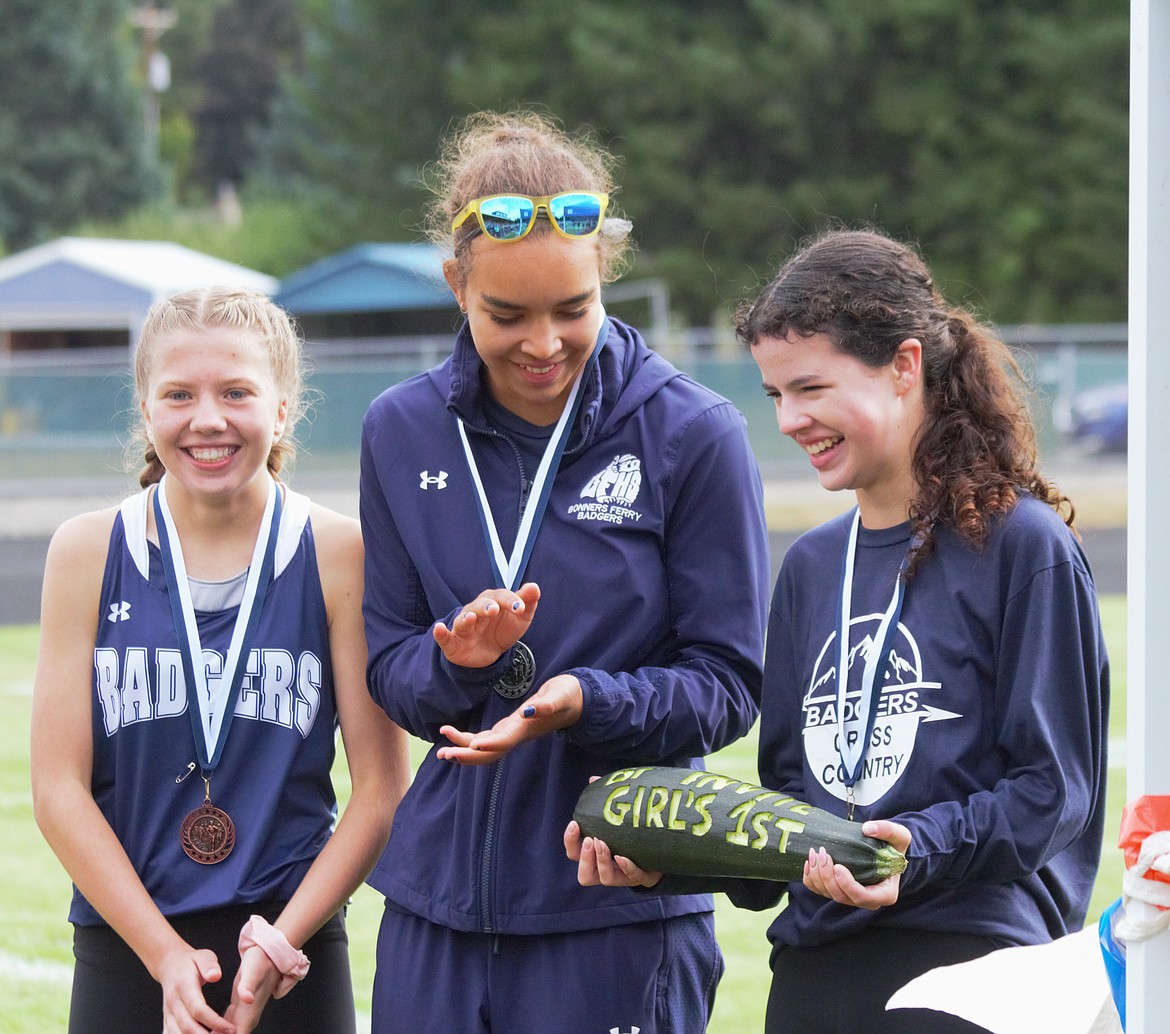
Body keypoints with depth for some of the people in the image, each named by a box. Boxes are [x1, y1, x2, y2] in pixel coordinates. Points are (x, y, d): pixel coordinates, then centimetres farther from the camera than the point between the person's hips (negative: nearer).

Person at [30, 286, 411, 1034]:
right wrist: (167, 957, -9)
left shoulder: (341, 554, -3)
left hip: (296, 955, -1)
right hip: (122, 955, 1)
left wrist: (282, 942, -11)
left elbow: (383, 790, -3)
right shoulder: (89, 553, 1)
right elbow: (60, 790, -2)